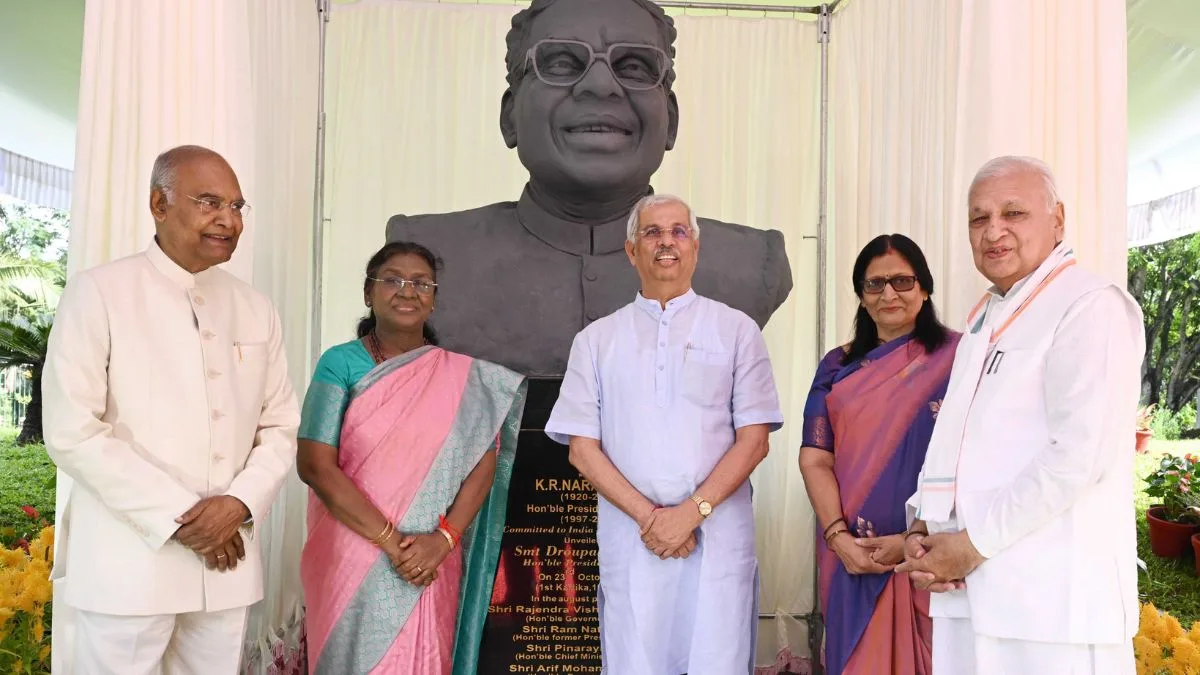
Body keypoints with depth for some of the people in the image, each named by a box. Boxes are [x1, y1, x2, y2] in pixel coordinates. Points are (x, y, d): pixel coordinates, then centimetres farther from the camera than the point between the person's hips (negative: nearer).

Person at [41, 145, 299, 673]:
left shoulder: (256, 309, 9)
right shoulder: (98, 292, -5)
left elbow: (280, 426, 8)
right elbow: (71, 431, -12)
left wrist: (239, 503, -10)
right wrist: (177, 519, -14)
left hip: (226, 558, 4)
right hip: (127, 563, -4)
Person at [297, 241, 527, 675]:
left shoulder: (463, 376, 2)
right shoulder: (341, 364, -3)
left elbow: (483, 465, -1)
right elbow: (315, 465, -10)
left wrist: (442, 540, -15)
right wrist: (392, 540, -15)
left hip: (431, 567, 1)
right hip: (351, 559, -1)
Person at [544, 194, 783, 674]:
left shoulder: (737, 330, 7)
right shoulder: (596, 340, 10)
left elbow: (754, 439, 1)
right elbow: (582, 447, 4)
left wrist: (691, 512, -10)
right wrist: (648, 516, -8)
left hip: (718, 534, -1)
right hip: (629, 536, 1)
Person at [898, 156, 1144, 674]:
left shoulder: (1090, 307, -8)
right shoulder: (983, 320, 18)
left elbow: (1081, 453, -18)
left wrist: (976, 541, -15)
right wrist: (923, 527, 2)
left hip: (1053, 596, -7)